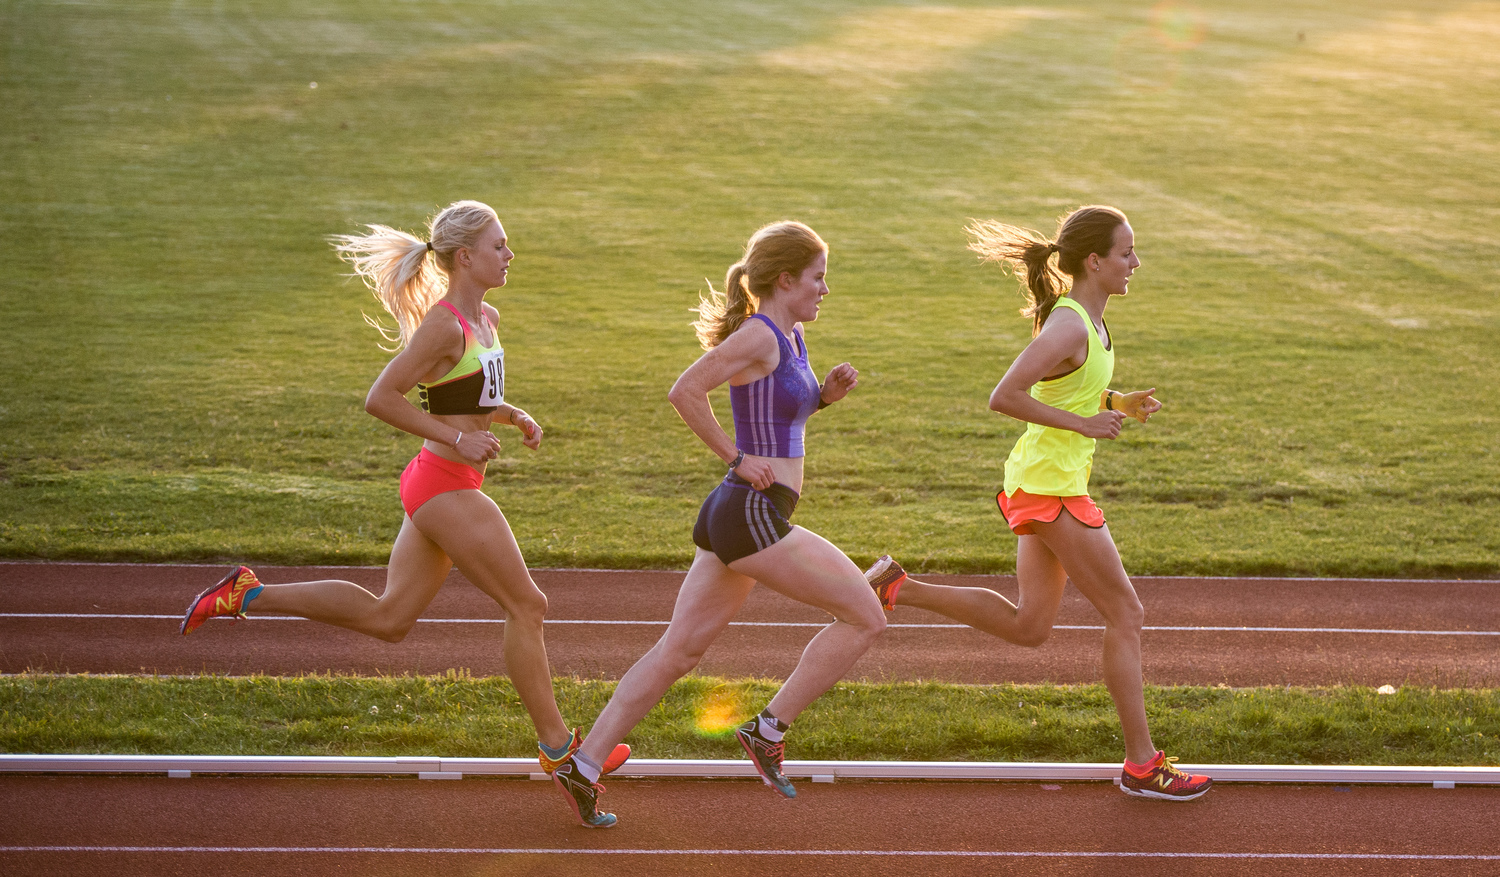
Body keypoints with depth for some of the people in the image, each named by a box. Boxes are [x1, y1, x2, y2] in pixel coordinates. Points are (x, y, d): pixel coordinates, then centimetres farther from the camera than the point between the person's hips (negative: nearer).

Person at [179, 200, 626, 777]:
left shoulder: (486, 320, 11)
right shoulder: (443, 325, -17)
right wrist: (457, 439, -20)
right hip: (445, 487, -10)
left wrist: (512, 416, 6)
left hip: (440, 488, 10)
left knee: (387, 618, 13)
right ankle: (557, 745, 11)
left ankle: (247, 593, 16)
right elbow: (381, 398, -20)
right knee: (526, 606, 0)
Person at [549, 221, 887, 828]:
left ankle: (584, 766, 10)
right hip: (754, 514, -10)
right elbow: (685, 392, -20)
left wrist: (826, 393, 10)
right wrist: (735, 458, -15)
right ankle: (769, 729, 3)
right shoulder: (757, 335, -13)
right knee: (865, 618, -3)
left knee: (678, 651, 10)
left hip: (732, 517, 10)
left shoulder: (790, 337, 15)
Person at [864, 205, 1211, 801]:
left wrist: (1120, 402, 8)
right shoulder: (1068, 327, -20)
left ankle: (897, 587, 14)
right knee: (1125, 614, -1)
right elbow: (1003, 397, -27)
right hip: (1051, 488, -10)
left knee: (1029, 627, 14)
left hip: (1047, 484, 10)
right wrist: (1084, 424, -22)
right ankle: (1142, 763, 6)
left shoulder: (1088, 318, 9)